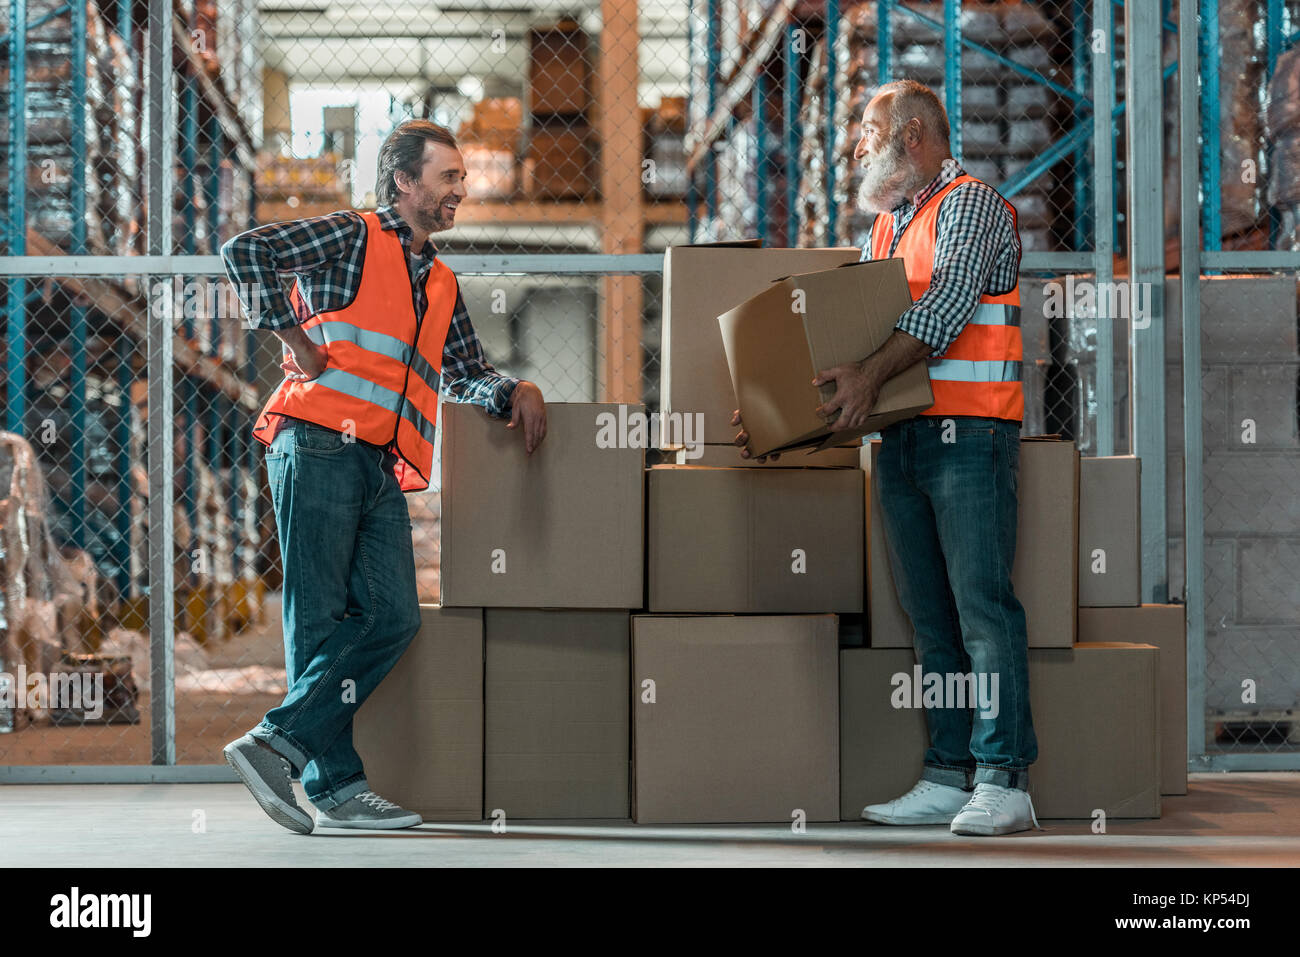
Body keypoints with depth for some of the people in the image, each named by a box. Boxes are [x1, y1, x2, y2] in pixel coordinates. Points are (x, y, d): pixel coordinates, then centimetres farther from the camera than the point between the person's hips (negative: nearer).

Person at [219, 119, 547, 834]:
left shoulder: (441, 285, 26)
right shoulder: (353, 238, 4)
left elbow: (464, 377, 29)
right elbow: (245, 251, -7)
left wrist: (515, 392, 8)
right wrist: (292, 336, -7)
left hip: (382, 467, 7)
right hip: (320, 446, -7)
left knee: (392, 615, -7)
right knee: (321, 618, -6)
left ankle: (278, 742, -6)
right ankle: (336, 785, -3)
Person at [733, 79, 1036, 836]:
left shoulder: (970, 204, -2)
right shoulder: (884, 227, 23)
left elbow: (946, 307, -17)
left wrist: (873, 375, -28)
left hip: (969, 434, -8)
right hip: (900, 438, 8)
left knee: (983, 606, -11)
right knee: (931, 618, 6)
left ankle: (1004, 781, -12)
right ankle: (950, 776, 8)